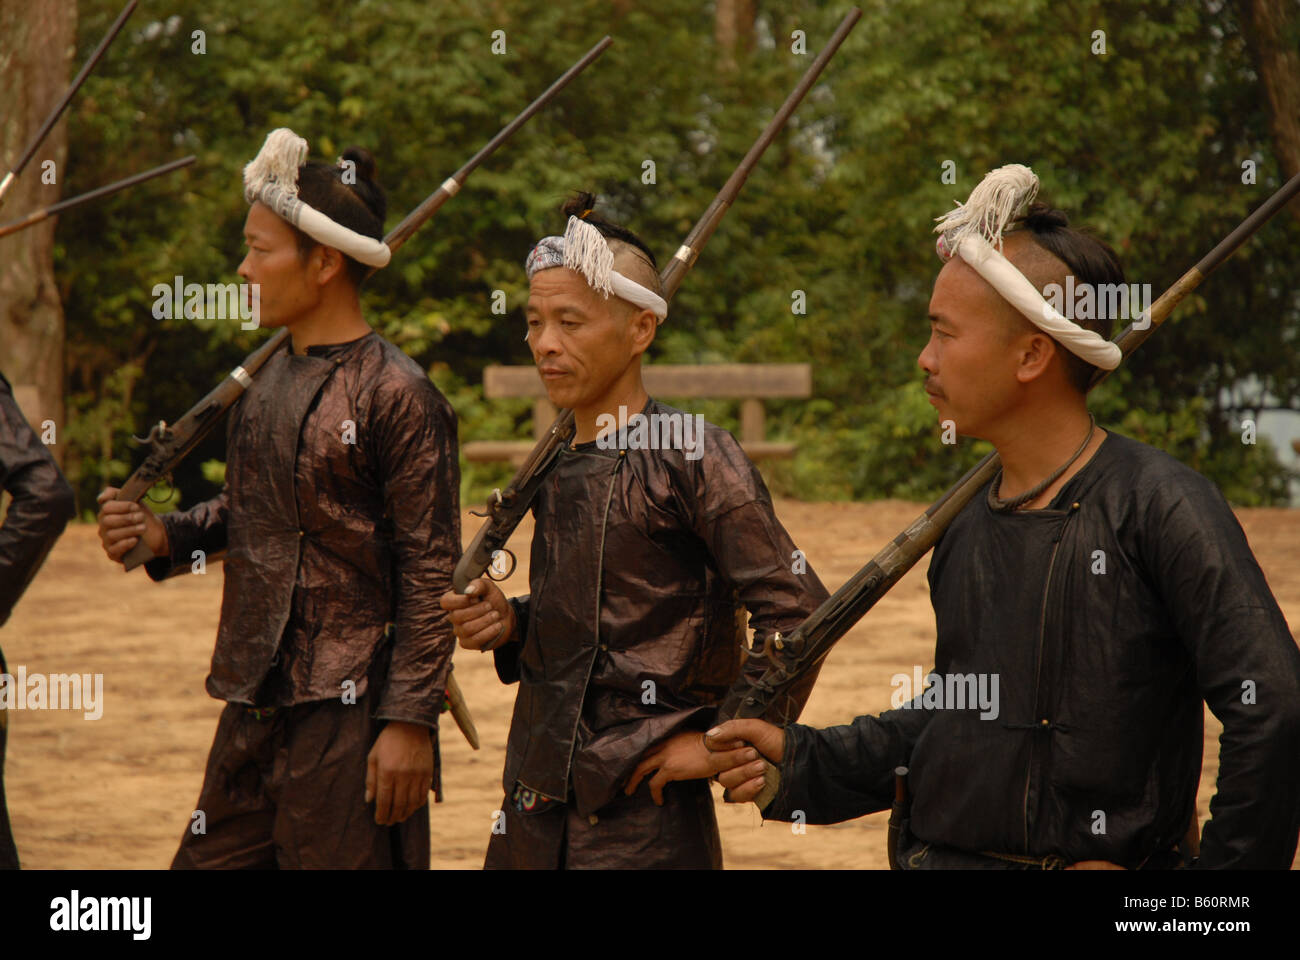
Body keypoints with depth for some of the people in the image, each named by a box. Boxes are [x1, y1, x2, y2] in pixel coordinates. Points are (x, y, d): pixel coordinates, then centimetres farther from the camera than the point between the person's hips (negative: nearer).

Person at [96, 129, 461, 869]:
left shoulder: (396, 394, -13)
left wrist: (410, 721, -17)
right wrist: (169, 537, 5)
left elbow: (432, 572, -14)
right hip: (255, 707, 8)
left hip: (348, 713, -8)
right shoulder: (271, 379, 12)